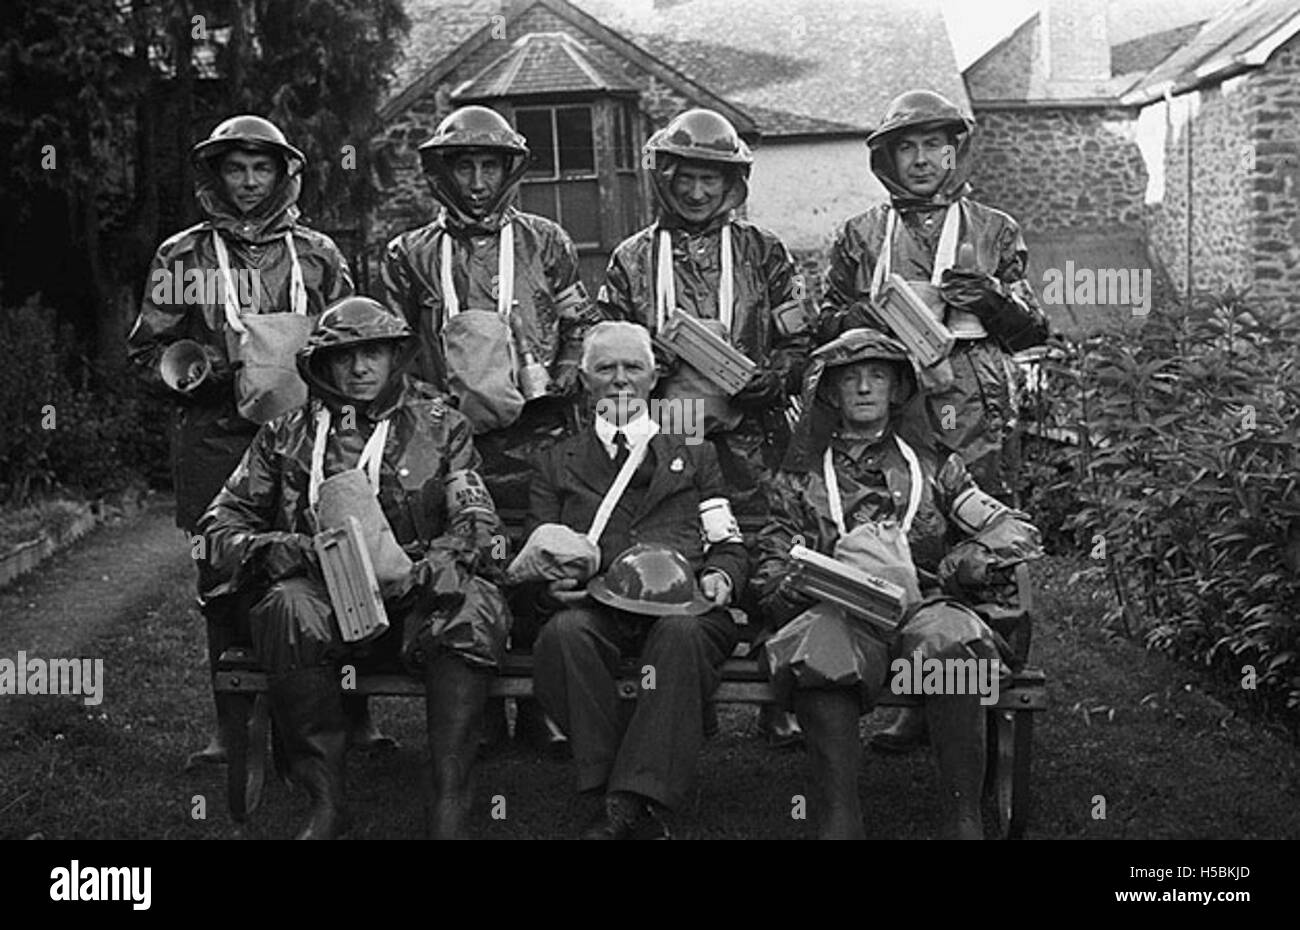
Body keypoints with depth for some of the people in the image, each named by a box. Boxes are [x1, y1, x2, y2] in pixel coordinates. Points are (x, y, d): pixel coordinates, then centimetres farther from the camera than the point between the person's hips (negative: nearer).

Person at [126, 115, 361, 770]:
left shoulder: (318, 255, 11)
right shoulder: (180, 257, 11)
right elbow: (148, 350, 11)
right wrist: (202, 365, -8)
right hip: (213, 439, 1)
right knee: (223, 580, 2)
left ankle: (349, 715, 5)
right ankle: (233, 727, 13)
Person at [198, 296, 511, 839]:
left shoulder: (442, 427, 12)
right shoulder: (287, 436, 14)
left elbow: (479, 526, 3)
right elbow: (223, 524, 11)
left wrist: (418, 570, -18)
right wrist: (296, 552, -10)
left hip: (417, 597, 0)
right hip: (324, 598, 1)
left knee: (473, 605, -33)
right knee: (289, 607, -34)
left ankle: (449, 805, -29)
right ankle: (325, 802, -25)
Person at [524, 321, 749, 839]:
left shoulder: (695, 456, 26)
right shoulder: (557, 464, 25)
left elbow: (731, 547, 19)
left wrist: (721, 577, -5)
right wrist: (552, 583, -7)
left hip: (682, 606, 0)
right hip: (595, 609, 0)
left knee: (683, 634, -37)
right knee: (564, 633, -35)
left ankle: (629, 802, -37)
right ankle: (636, 814, -33)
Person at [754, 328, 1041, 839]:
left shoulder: (934, 465, 24)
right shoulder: (801, 477, 24)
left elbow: (1017, 533, 15)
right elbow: (770, 572, 16)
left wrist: (960, 563, -5)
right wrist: (802, 582, -8)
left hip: (921, 605, 0)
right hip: (836, 612, 0)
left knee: (950, 639, -36)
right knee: (819, 651, -36)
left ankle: (964, 817, -33)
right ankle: (839, 817, -35)